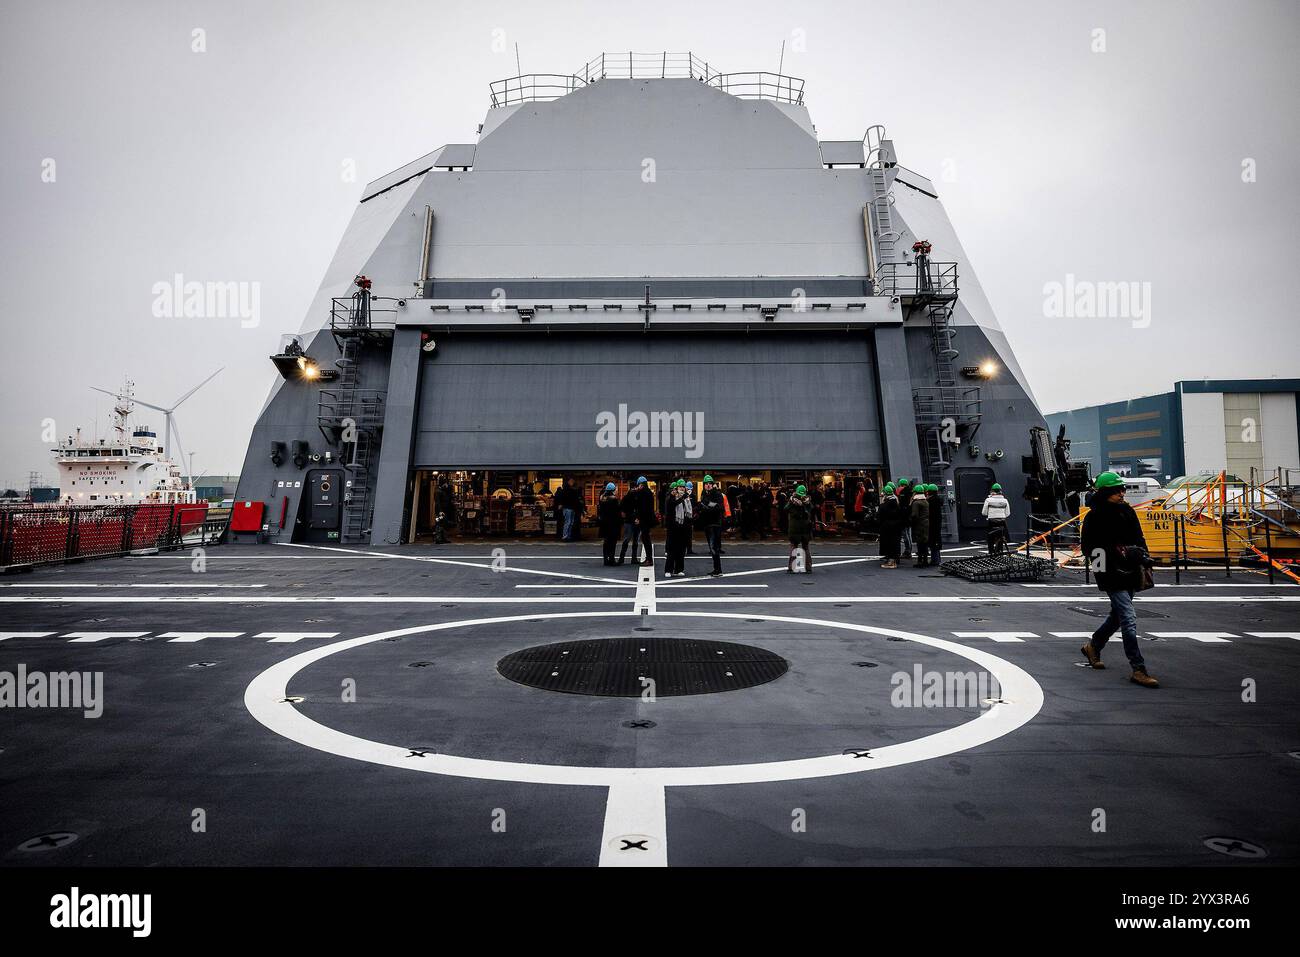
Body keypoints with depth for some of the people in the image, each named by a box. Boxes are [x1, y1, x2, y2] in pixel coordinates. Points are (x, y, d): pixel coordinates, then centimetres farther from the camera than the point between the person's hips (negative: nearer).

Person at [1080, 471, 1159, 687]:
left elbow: (1138, 538, 20)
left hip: (1129, 573, 8)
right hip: (1111, 575, -8)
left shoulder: (1127, 511, 9)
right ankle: (1138, 670, -11)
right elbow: (1088, 547, -12)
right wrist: (1117, 553, -21)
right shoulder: (1095, 516, -11)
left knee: (1118, 615, 20)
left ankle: (1093, 647, 41)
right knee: (1129, 617, -13)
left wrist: (1141, 554, 2)